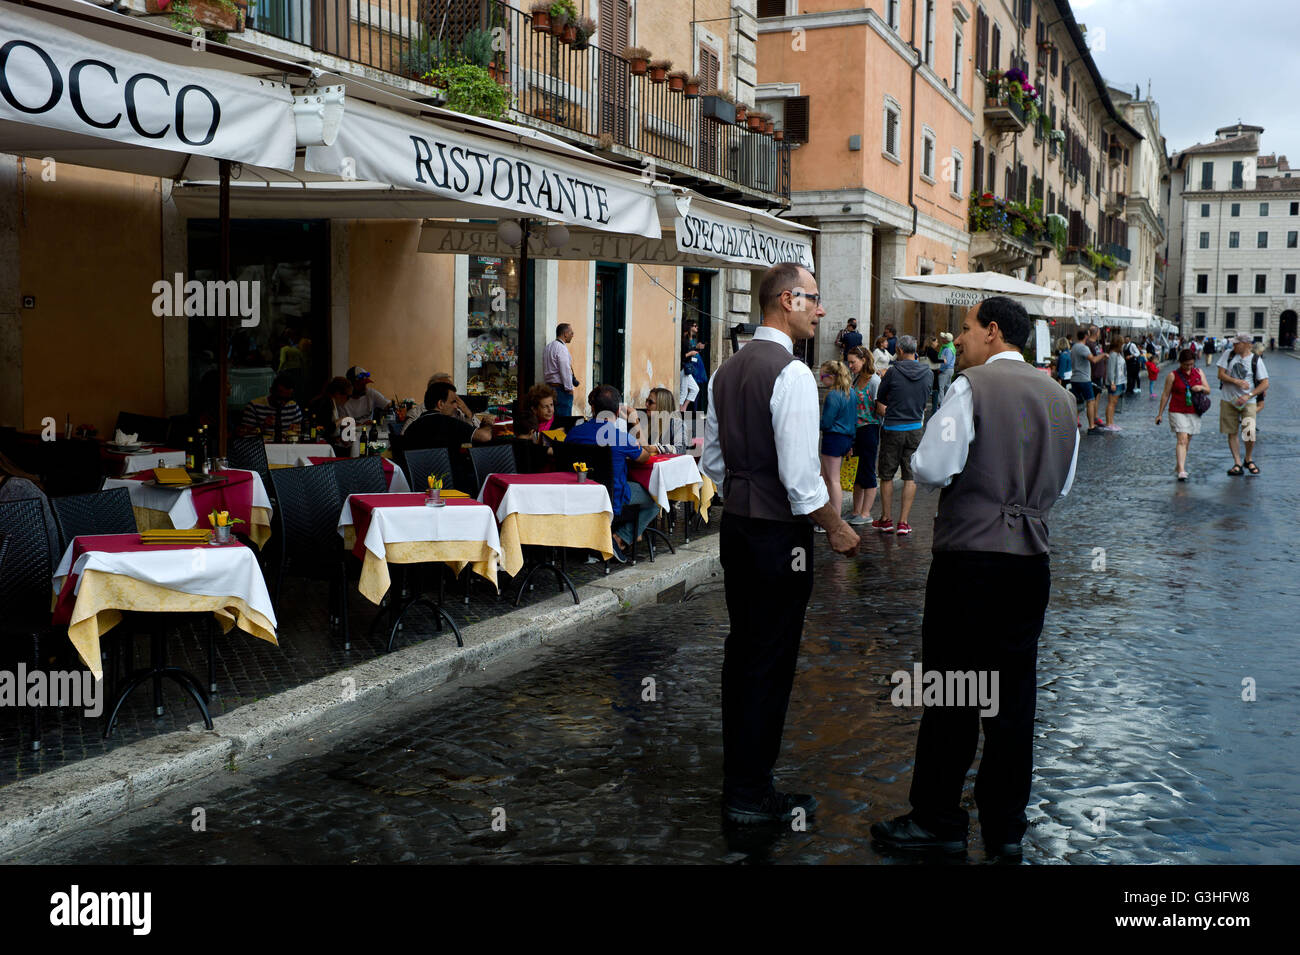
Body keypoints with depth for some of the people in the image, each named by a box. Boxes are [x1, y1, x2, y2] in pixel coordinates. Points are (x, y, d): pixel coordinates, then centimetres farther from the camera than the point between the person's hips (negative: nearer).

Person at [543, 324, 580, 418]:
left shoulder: (548, 347, 15)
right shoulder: (561, 348, -13)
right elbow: (565, 370, -17)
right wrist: (569, 388, -13)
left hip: (548, 385, 9)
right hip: (560, 388, -9)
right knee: (564, 418, -8)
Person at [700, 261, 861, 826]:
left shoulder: (726, 371, 9)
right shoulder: (792, 374, -18)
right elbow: (800, 476, -22)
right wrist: (836, 528, -10)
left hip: (735, 525, 9)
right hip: (779, 533, -9)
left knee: (742, 649, 17)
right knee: (771, 660, 1)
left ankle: (738, 775, 30)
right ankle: (751, 795, 12)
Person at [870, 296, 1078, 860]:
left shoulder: (973, 385, -10)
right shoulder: (1057, 396, 10)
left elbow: (932, 468, -16)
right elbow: (1062, 485, 17)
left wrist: (918, 458, 4)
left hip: (969, 556, -6)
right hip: (1030, 560, 6)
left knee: (951, 692, 4)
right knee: (1013, 693, 12)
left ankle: (937, 820, 14)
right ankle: (1005, 829, 21)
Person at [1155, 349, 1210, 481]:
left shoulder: (1199, 372, 8)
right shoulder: (1172, 375, -3)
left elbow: (1208, 390, 13)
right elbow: (1165, 394, 1)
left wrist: (1201, 388, -11)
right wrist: (1160, 414, 2)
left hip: (1194, 413, 4)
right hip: (1177, 412, -4)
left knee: (1187, 441, 11)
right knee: (1182, 440, -16)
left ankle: (1178, 467, 26)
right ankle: (1181, 470, -23)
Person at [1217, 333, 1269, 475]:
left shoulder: (1256, 360, -4)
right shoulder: (1228, 354, 2)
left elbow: (1265, 383, -5)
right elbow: (1221, 375, -3)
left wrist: (1248, 396, -16)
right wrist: (1236, 381, -20)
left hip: (1248, 401, -2)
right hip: (1228, 400, 2)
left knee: (1249, 434, -10)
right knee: (1232, 433, 2)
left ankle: (1248, 459, 15)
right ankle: (1237, 463, 10)